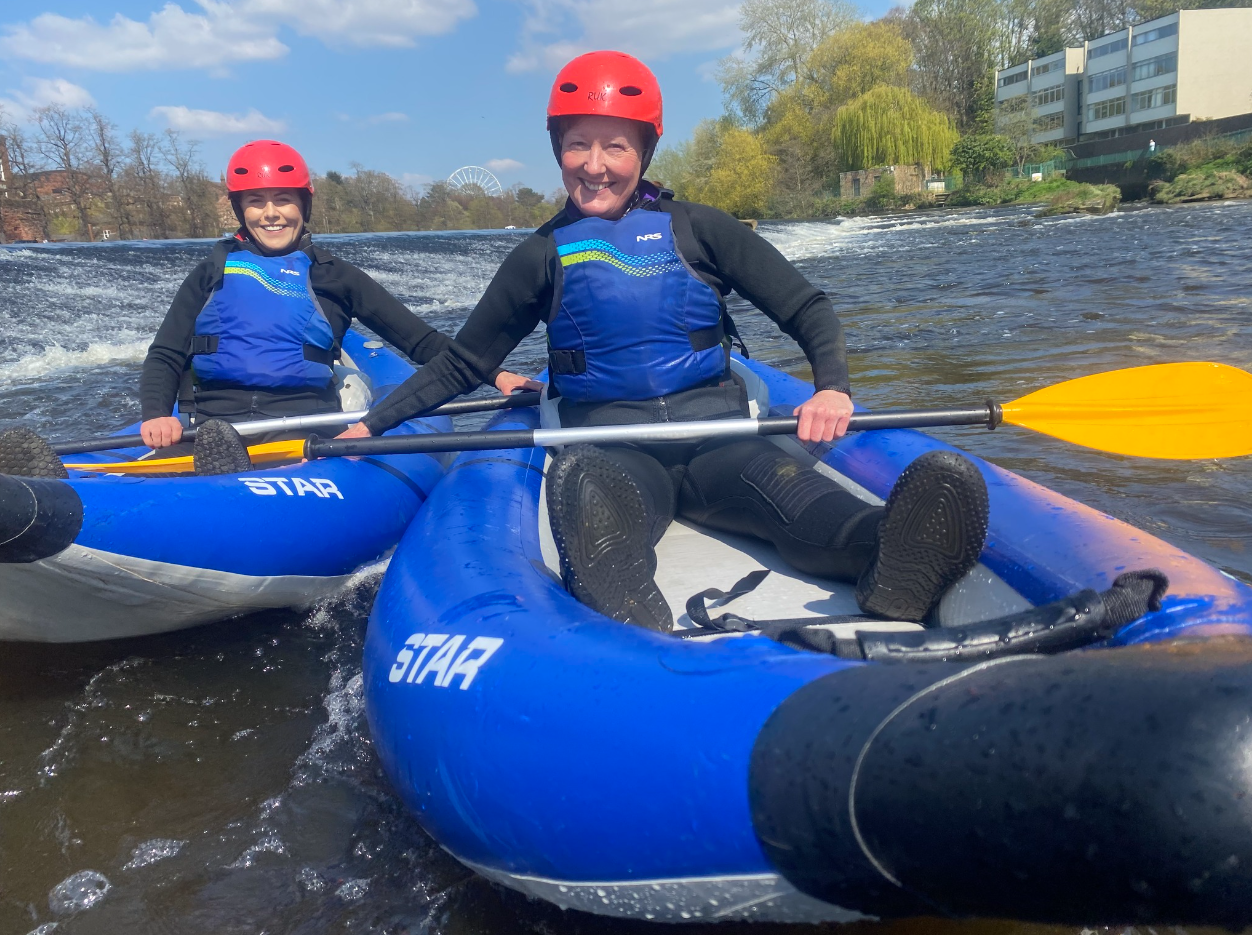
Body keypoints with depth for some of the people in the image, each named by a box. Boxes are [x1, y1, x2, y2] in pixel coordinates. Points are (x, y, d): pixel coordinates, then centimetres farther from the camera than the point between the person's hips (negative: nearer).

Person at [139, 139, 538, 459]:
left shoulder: (333, 276, 14)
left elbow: (419, 339, 9)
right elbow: (164, 357, 14)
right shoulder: (214, 272, 17)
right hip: (214, 424, 0)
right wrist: (157, 415, -7)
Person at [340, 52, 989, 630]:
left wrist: (832, 388, -14)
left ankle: (883, 554, -65)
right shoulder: (545, 256, 12)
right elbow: (462, 364, 19)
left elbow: (806, 309, 6)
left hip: (712, 425, 1)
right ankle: (632, 629, -68)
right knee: (586, 484, -38)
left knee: (778, 481, -34)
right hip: (609, 441, -1)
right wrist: (372, 424, 10)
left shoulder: (696, 229, 10)